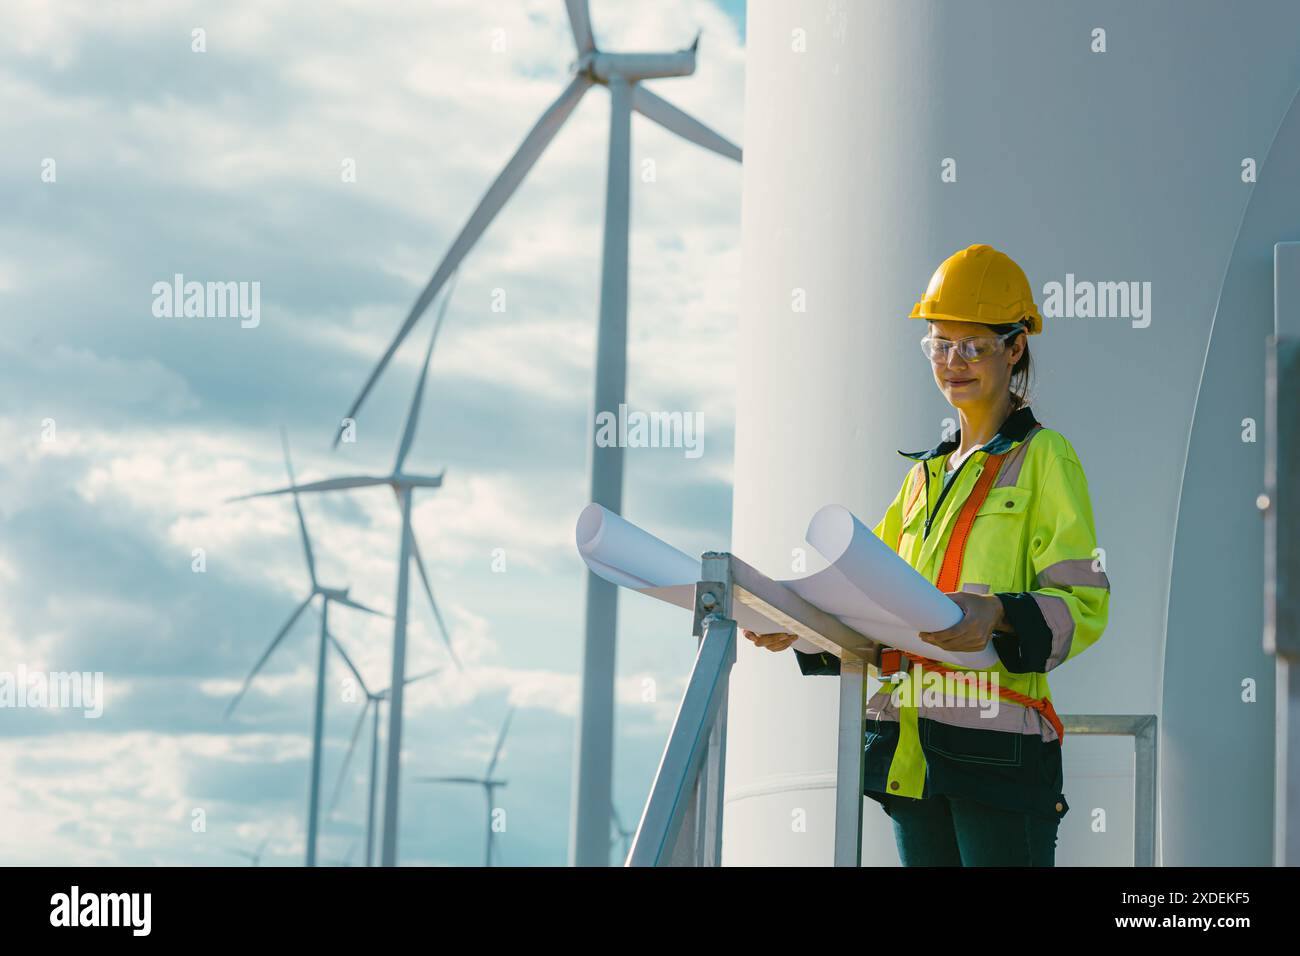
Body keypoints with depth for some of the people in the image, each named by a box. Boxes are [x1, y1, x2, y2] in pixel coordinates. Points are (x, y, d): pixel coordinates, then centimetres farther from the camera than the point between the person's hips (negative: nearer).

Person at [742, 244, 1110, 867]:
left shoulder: (1044, 458, 3)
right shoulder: (926, 474, 23)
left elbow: (1084, 604, -7)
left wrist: (999, 615, -25)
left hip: (998, 743, -7)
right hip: (912, 748, 7)